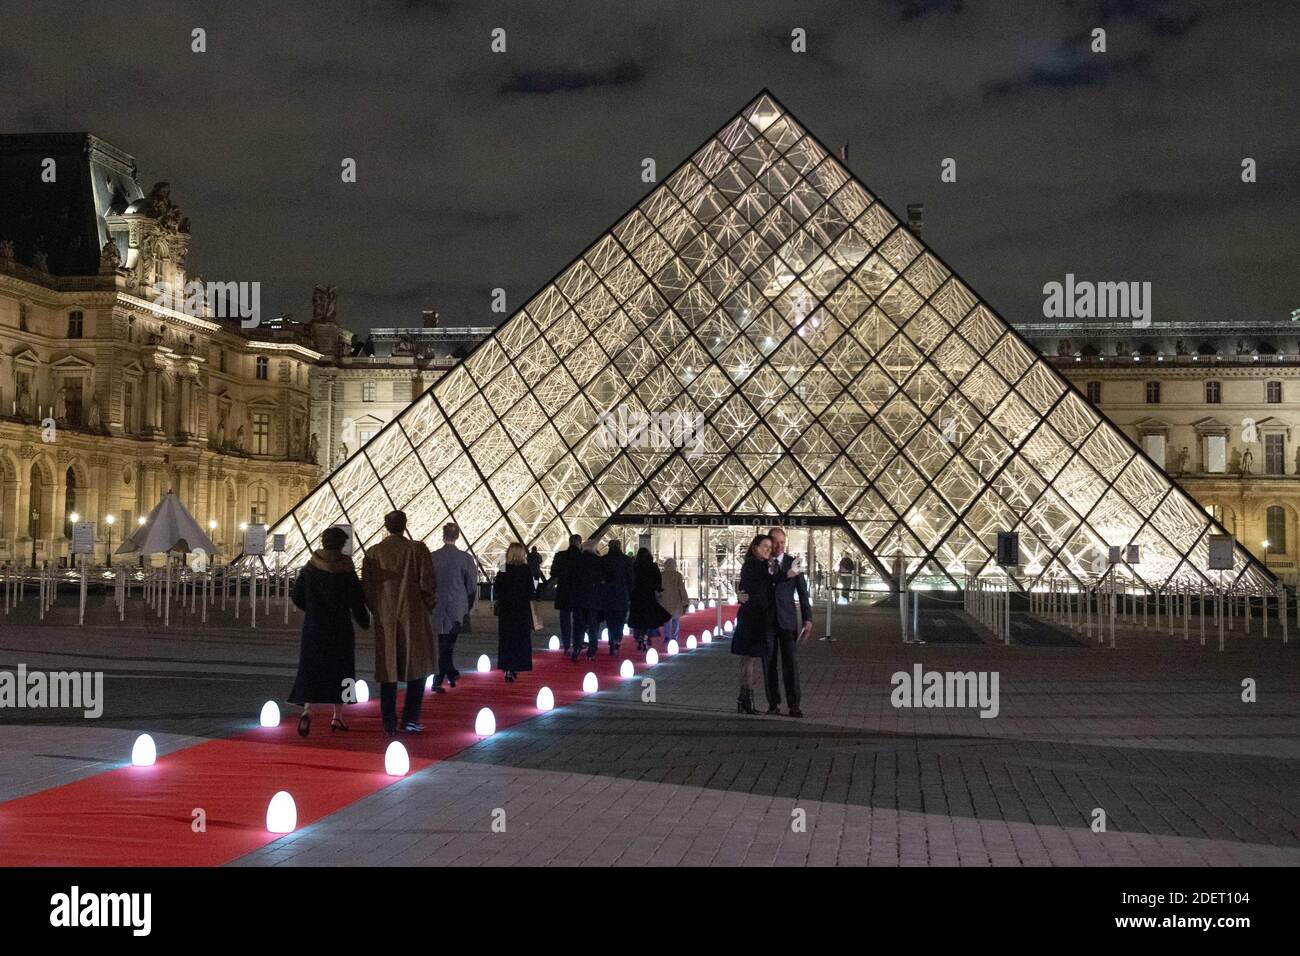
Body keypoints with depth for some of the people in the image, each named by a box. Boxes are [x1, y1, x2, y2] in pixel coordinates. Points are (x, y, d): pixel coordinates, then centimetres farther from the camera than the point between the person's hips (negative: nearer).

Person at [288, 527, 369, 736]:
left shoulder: (311, 567, -1)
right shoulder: (346, 570, -9)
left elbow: (296, 596, 2)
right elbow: (356, 600, -8)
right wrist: (364, 622, 9)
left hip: (314, 627, 2)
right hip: (340, 630, -2)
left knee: (310, 670, 2)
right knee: (339, 671, 12)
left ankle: (307, 710, -21)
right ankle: (336, 716, 17)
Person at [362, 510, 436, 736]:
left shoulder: (373, 553, 1)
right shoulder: (417, 549, -8)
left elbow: (366, 588, 3)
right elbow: (427, 583, -9)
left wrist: (377, 610, 15)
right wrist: (428, 605, 7)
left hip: (385, 620, 3)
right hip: (414, 617, -3)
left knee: (388, 669, 9)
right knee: (417, 667, 9)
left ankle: (389, 723, 9)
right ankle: (410, 719, 5)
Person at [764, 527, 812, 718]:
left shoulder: (793, 563, 3)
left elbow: (803, 592, 4)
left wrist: (807, 618, -1)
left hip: (787, 619, -1)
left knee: (790, 662, -7)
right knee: (769, 663, 4)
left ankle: (794, 705, -6)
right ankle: (773, 703, 9)